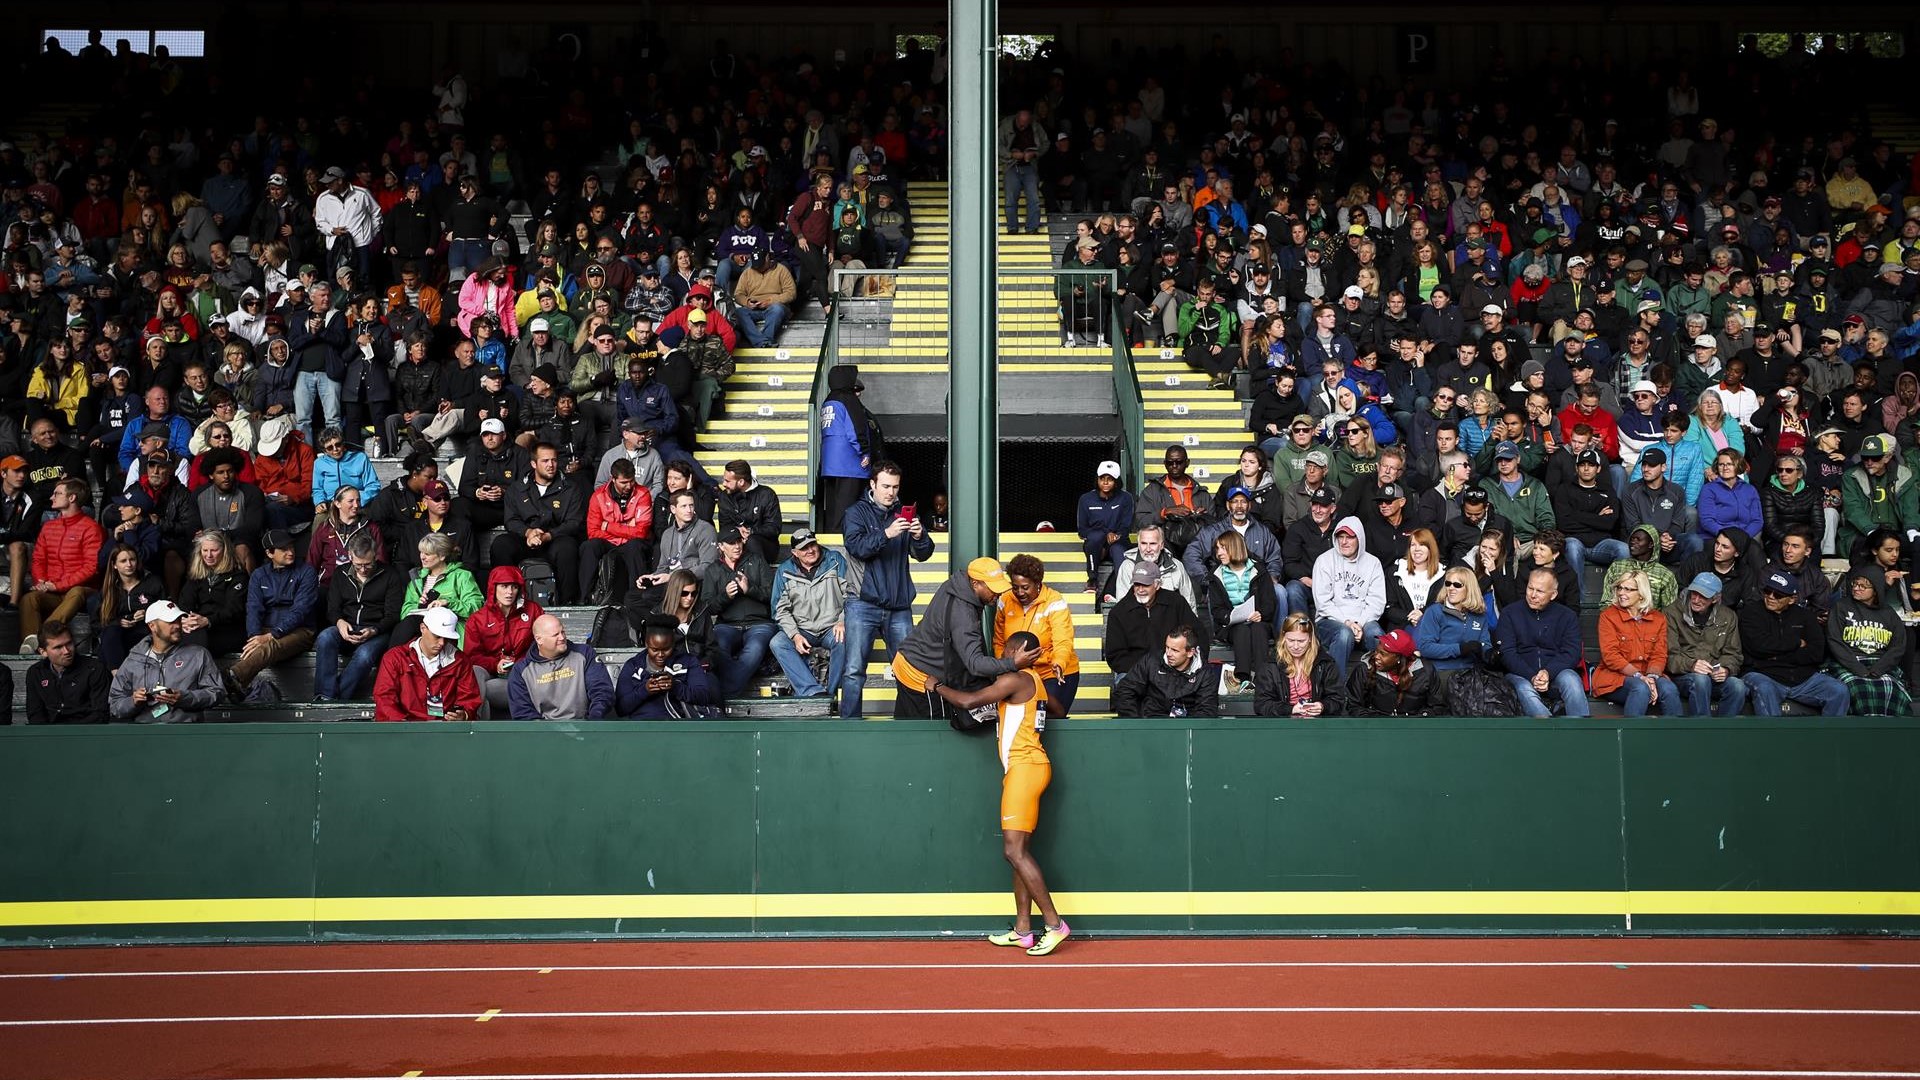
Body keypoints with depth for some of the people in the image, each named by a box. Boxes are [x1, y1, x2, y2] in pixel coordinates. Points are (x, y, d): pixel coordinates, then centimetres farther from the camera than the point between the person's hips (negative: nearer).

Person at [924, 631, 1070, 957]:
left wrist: (937, 686, 0)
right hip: (1022, 769, 10)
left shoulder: (1015, 679, -10)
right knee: (1018, 850, 9)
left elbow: (968, 701, -15)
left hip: (1025, 767, -10)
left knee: (1014, 850, -13)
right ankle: (1023, 929, 10)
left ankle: (1054, 924, -14)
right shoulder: (1035, 682, 18)